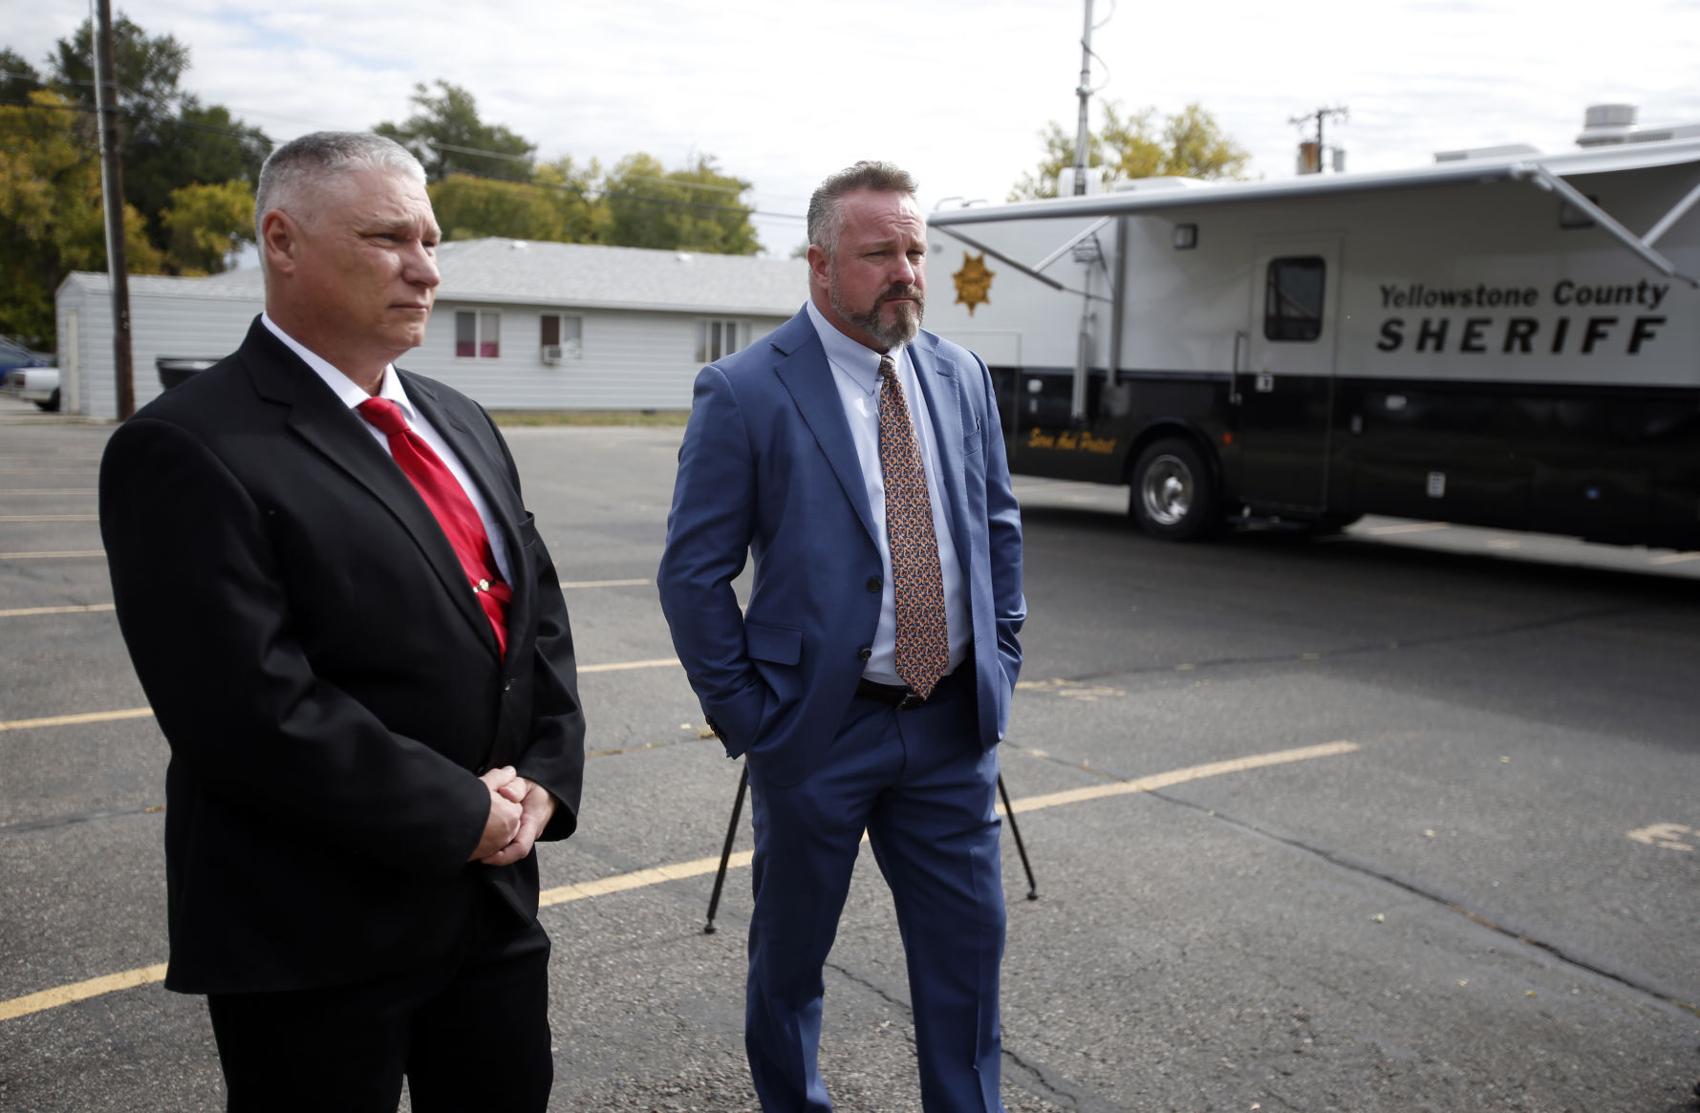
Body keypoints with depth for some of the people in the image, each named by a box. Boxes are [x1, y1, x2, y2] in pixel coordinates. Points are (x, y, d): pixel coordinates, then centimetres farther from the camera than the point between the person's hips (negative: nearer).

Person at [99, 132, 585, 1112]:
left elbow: (539, 613, 11)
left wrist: (547, 776, -3)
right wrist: (460, 817, -16)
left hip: (496, 900, 7)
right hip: (316, 934, -6)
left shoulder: (461, 425, 9)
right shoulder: (191, 449, -15)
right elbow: (252, 711, -22)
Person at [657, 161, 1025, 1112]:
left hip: (955, 720, 4)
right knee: (792, 950, 15)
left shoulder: (962, 375, 5)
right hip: (819, 725, -4)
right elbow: (692, 573, -9)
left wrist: (1004, 659, 8)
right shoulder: (746, 393, -12)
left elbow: (999, 527, 14)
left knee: (970, 939, 12)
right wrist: (744, 713, -9)